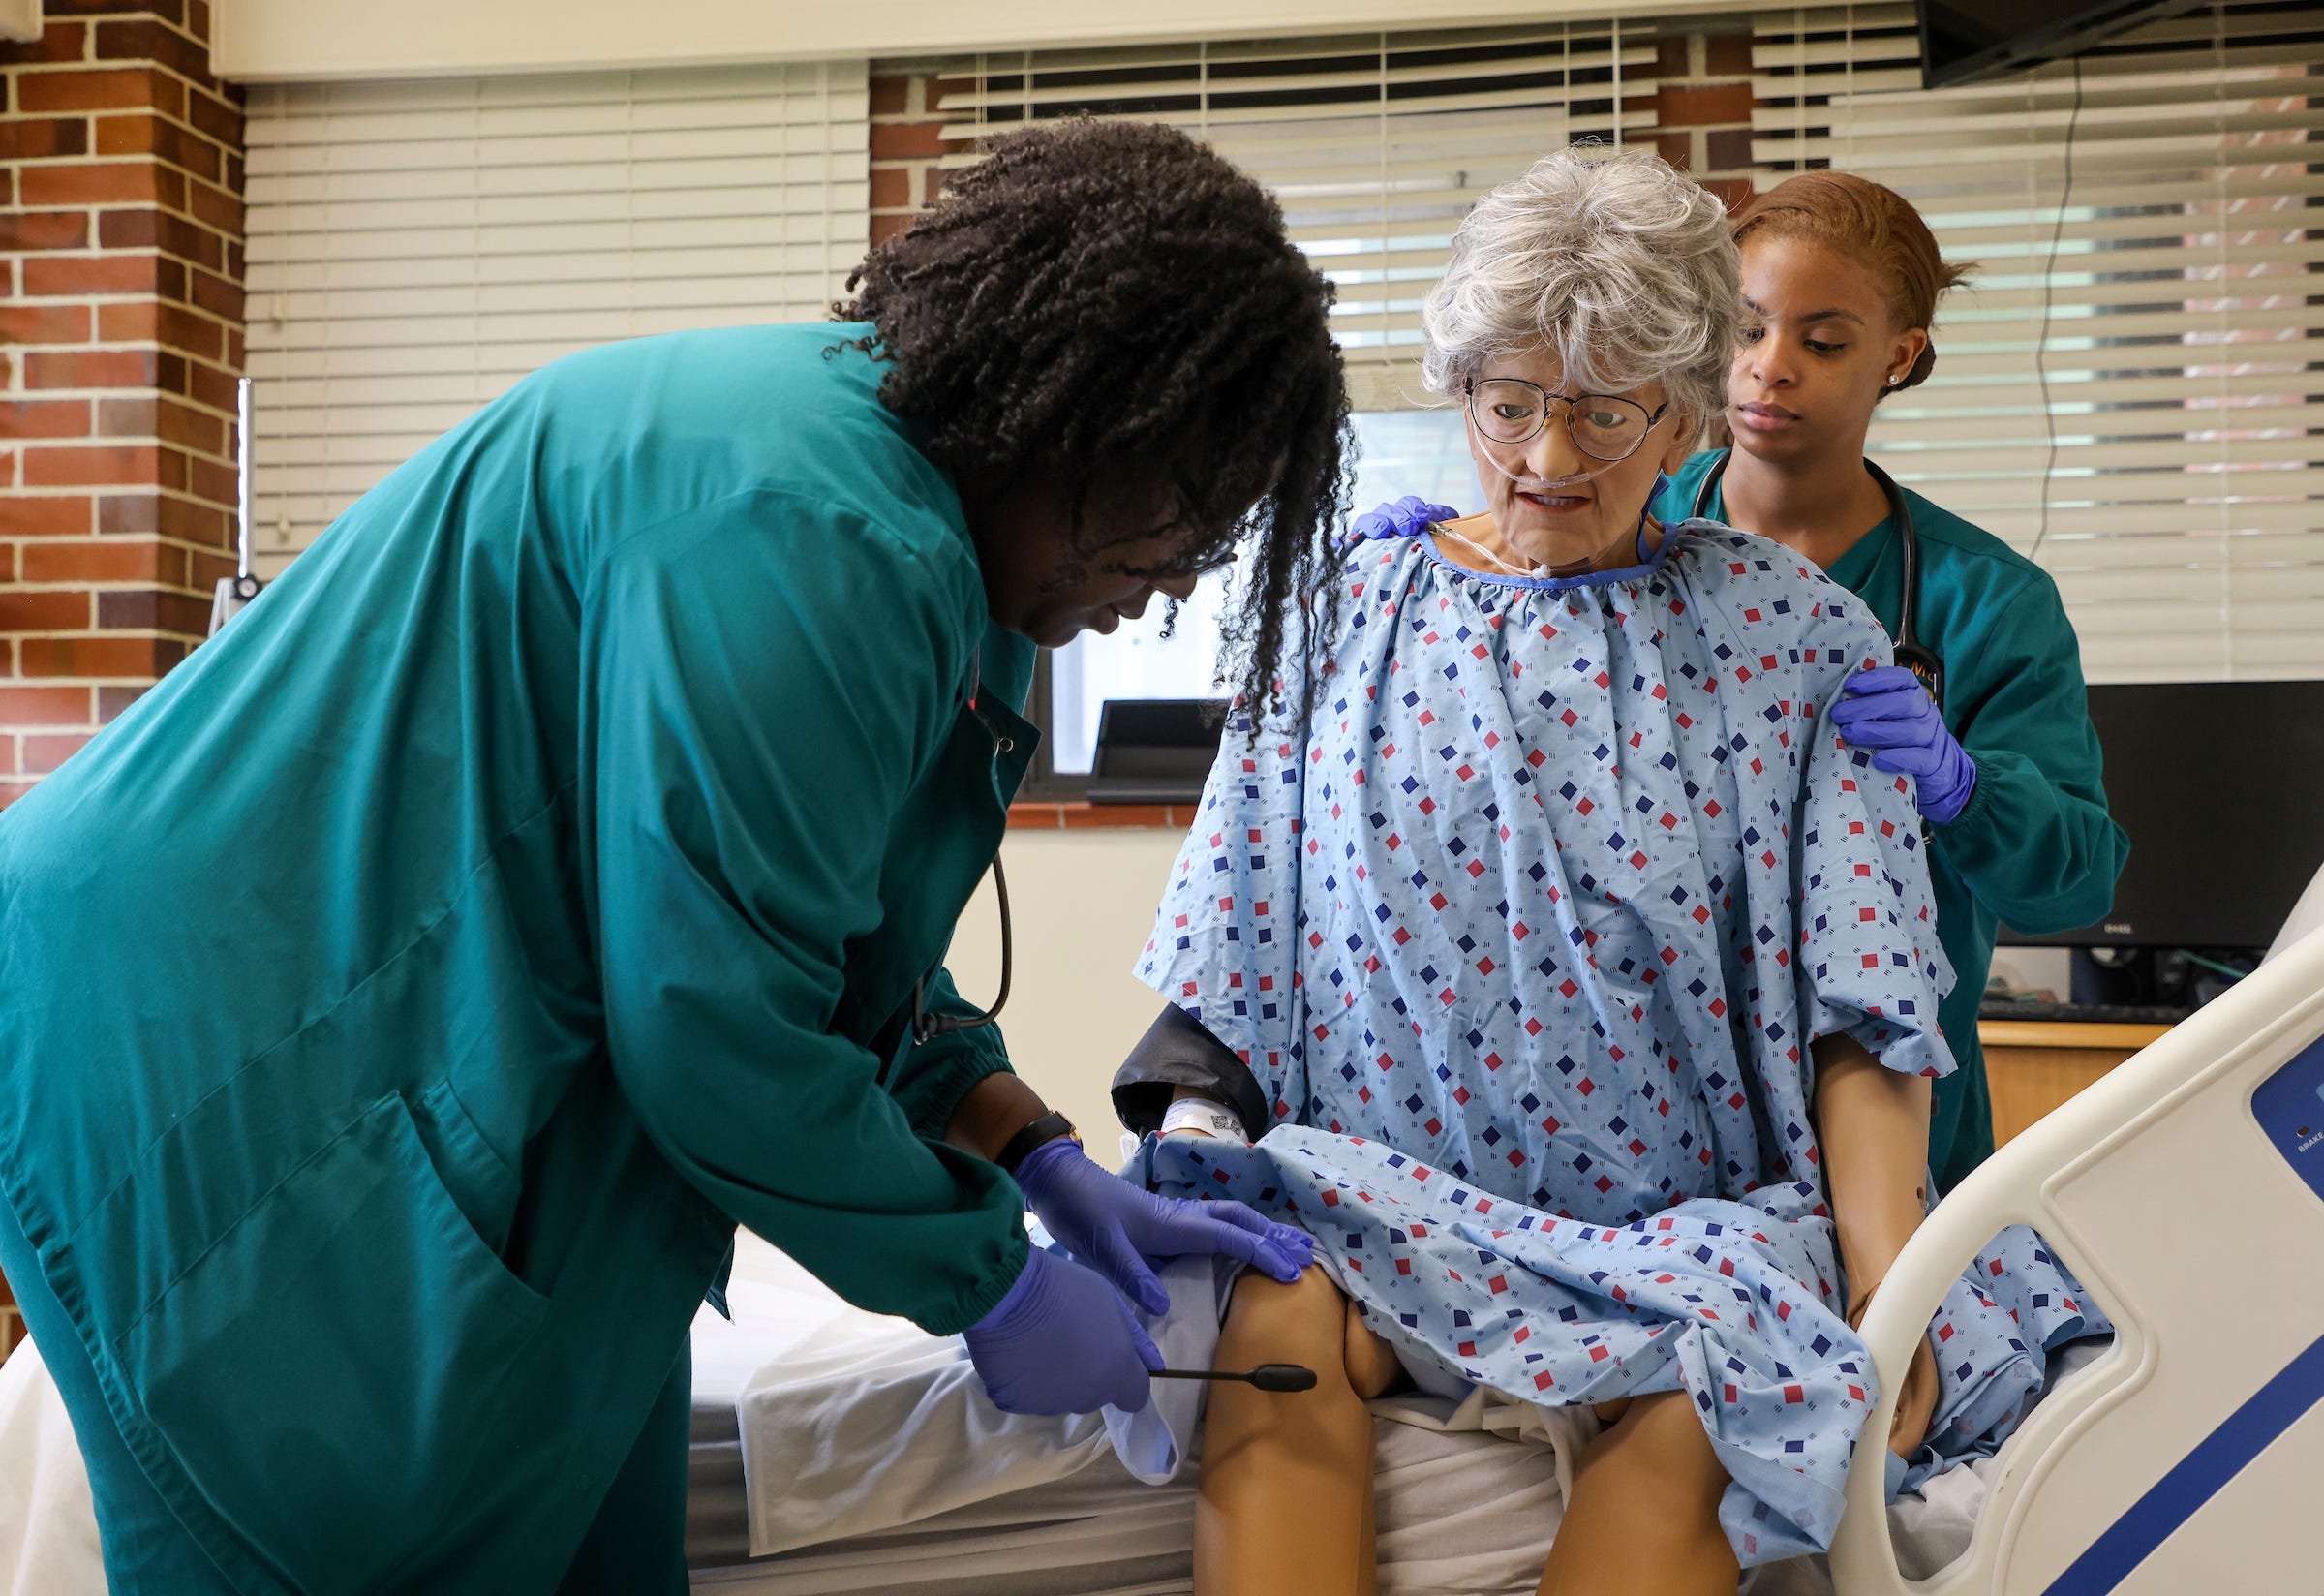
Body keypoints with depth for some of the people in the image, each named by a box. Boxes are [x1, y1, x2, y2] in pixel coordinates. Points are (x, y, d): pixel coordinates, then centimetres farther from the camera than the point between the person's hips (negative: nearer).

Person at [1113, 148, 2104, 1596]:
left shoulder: (1796, 642, 4)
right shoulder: (1348, 614, 8)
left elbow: (1864, 1017, -3)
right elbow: (1229, 973, 7)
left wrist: (1885, 1306, -14)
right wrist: (1192, 1132, -10)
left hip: (1687, 1209, 0)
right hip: (1382, 1176, 1)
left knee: (1695, 1414, -31)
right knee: (1278, 1329, -31)